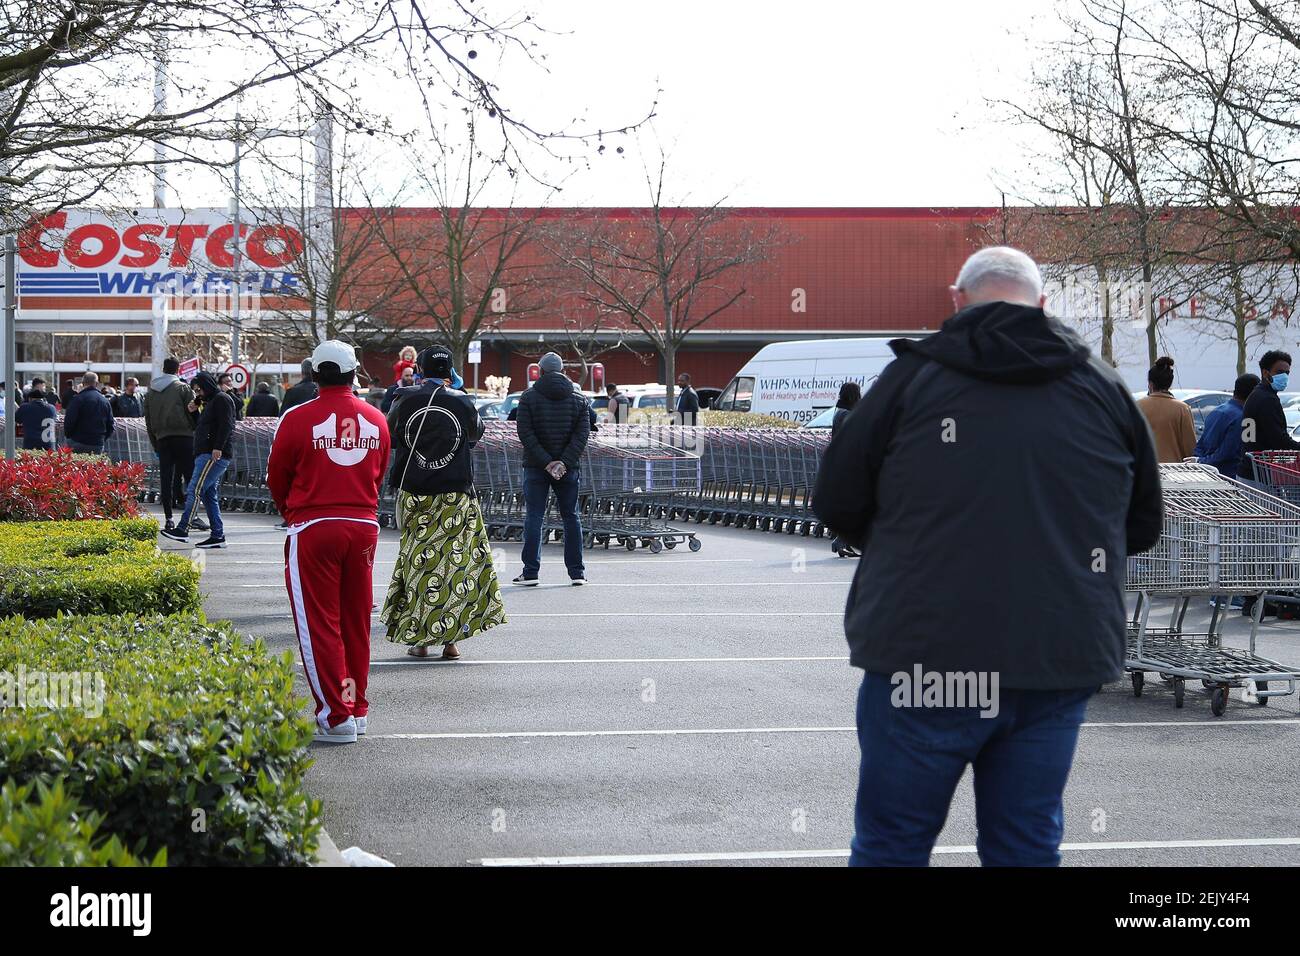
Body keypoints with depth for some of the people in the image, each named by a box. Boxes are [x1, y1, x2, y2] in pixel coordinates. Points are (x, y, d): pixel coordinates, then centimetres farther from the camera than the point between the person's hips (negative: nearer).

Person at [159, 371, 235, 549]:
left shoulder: (222, 399, -6)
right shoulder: (210, 402, 26)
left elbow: (226, 425, -18)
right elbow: (200, 428, 29)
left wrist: (218, 447, -27)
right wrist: (194, 413, 13)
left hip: (214, 456, -11)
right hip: (206, 455, 11)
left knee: (194, 491, -14)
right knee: (209, 495, 8)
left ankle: (182, 529, -17)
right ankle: (218, 536, 8)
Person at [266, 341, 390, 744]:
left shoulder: (298, 419, -8)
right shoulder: (376, 419, 5)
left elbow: (276, 477, 3)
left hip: (313, 528, -4)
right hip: (364, 526, 5)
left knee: (319, 623, 0)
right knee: (356, 620, 15)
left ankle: (336, 716, -3)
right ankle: (357, 707, 22)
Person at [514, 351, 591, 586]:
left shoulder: (528, 398, -2)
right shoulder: (578, 399, 5)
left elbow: (525, 434, -11)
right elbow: (583, 433, -6)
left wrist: (546, 462, -14)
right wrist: (564, 461, -12)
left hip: (536, 468, -2)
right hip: (568, 469, 2)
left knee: (533, 518, 0)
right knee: (571, 517, 9)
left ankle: (531, 572, -5)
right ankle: (577, 572, 9)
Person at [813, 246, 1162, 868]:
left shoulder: (915, 375, -2)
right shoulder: (1104, 387, 7)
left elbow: (836, 503, 2)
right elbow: (1142, 527, 15)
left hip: (925, 656, -3)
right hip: (1060, 663, 3)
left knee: (891, 844, 7)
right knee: (1027, 846, 12)